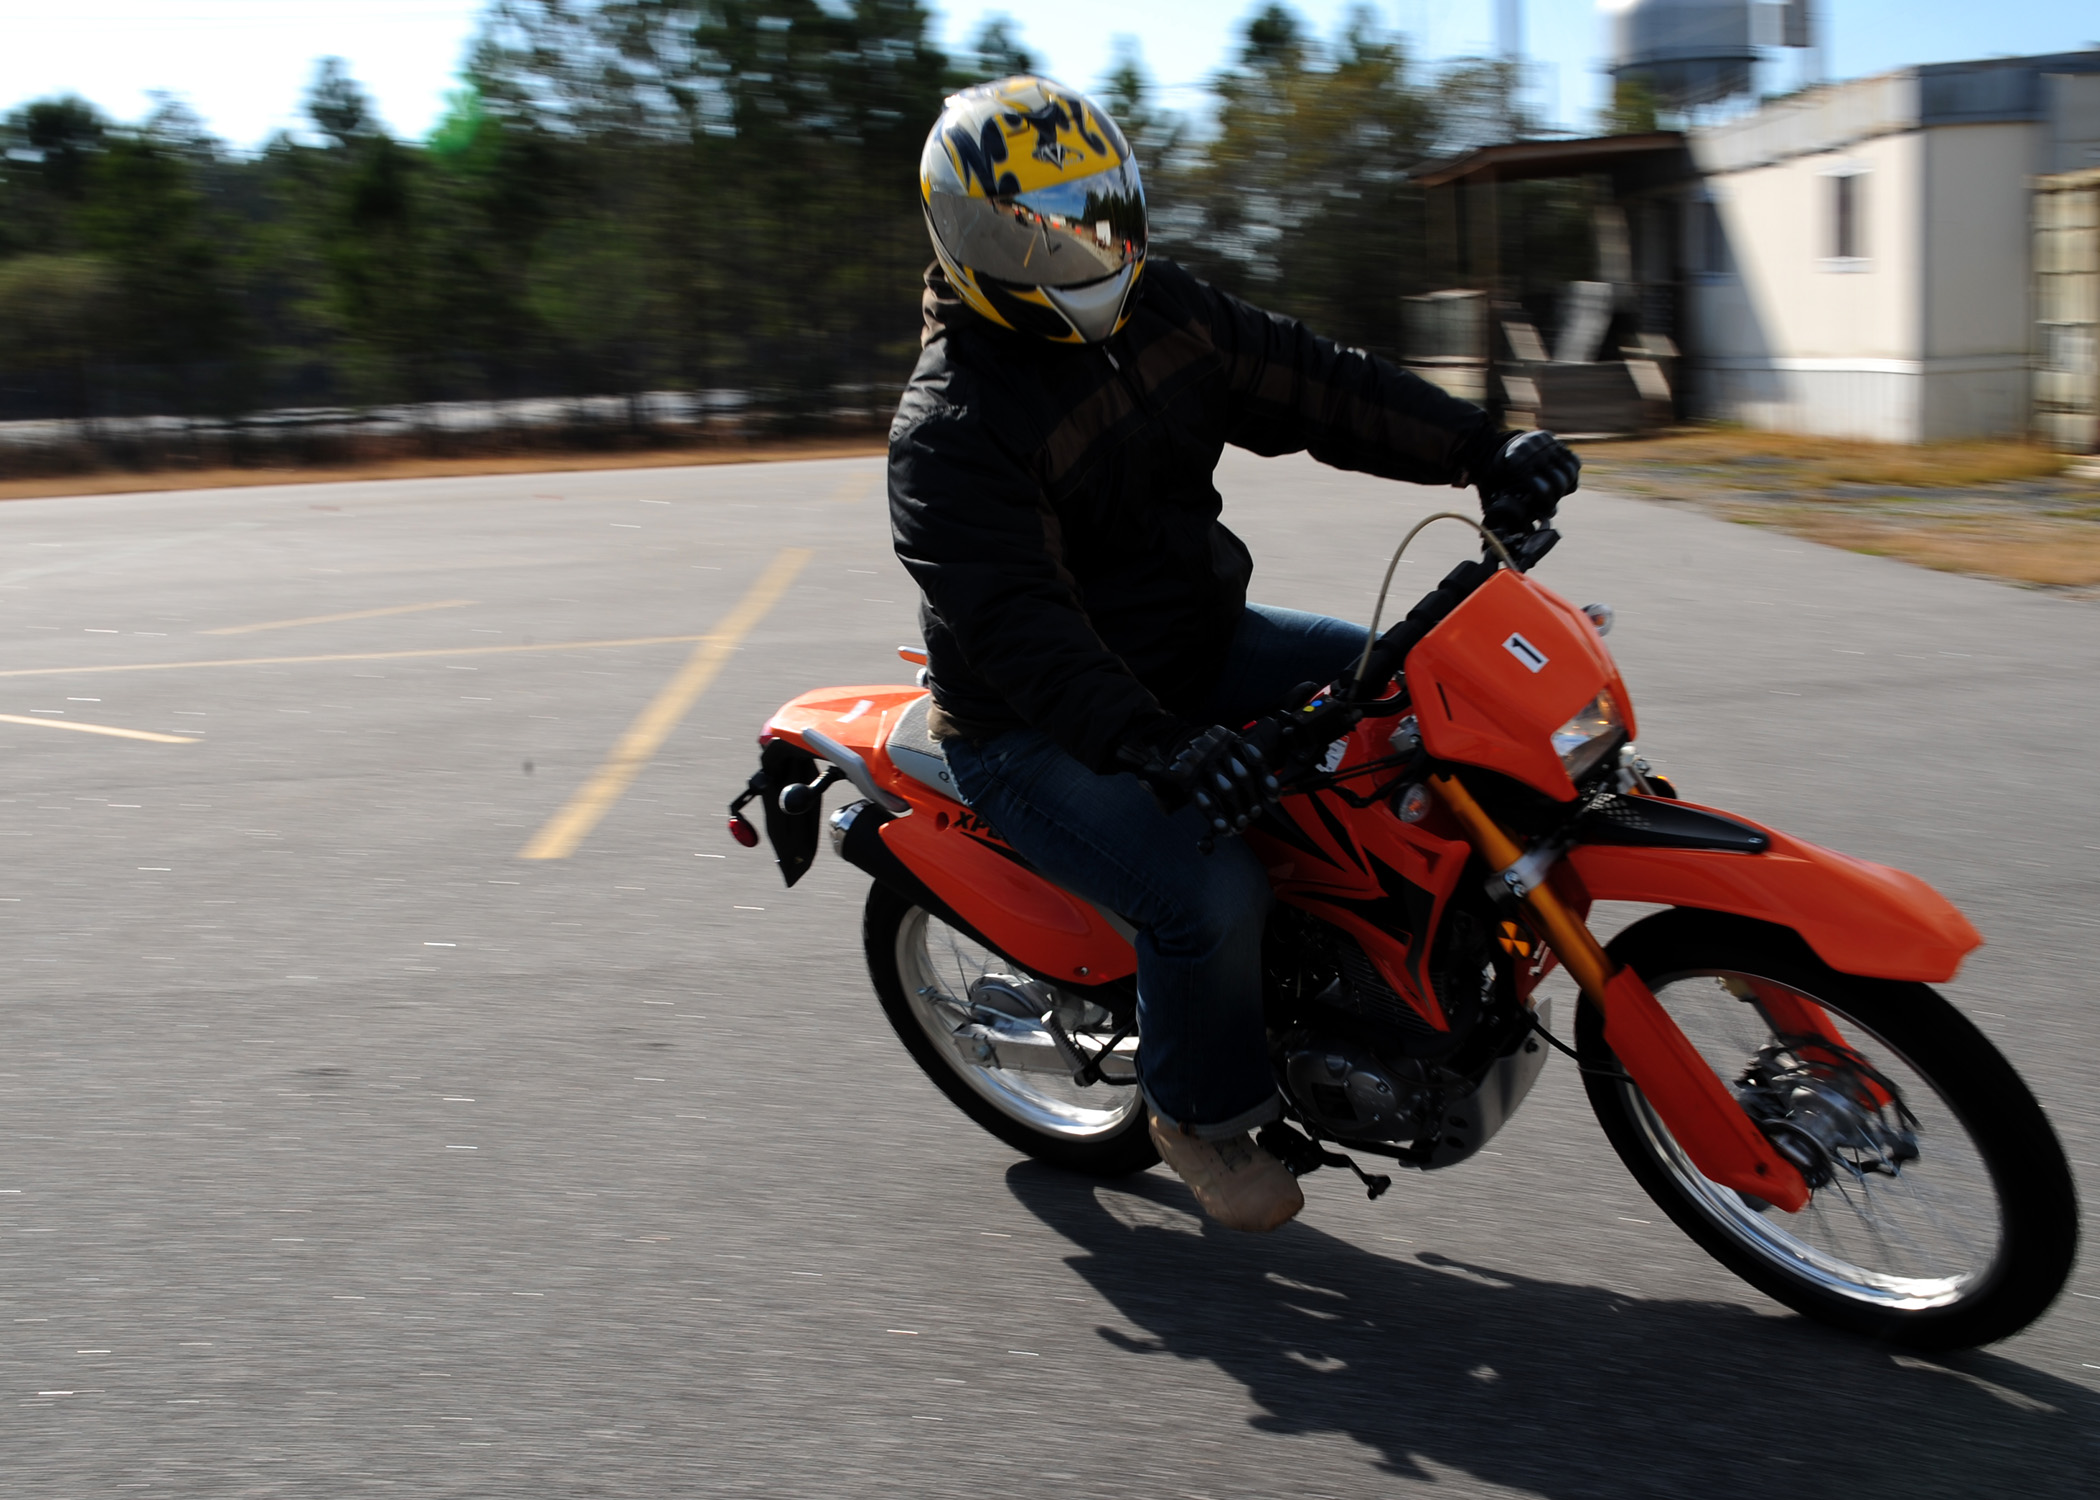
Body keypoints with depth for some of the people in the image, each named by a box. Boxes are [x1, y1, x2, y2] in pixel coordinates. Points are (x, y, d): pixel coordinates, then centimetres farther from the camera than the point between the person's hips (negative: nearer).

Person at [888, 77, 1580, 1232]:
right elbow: (1019, 627, -34)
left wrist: (1482, 448, -3)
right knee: (1209, 892, -27)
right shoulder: (948, 434, -22)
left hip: (1194, 648, 8)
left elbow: (1310, 382, 6)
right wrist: (1155, 747, -47)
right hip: (1039, 734, -8)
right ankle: (1197, 1111, 3)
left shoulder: (1157, 311, 2)